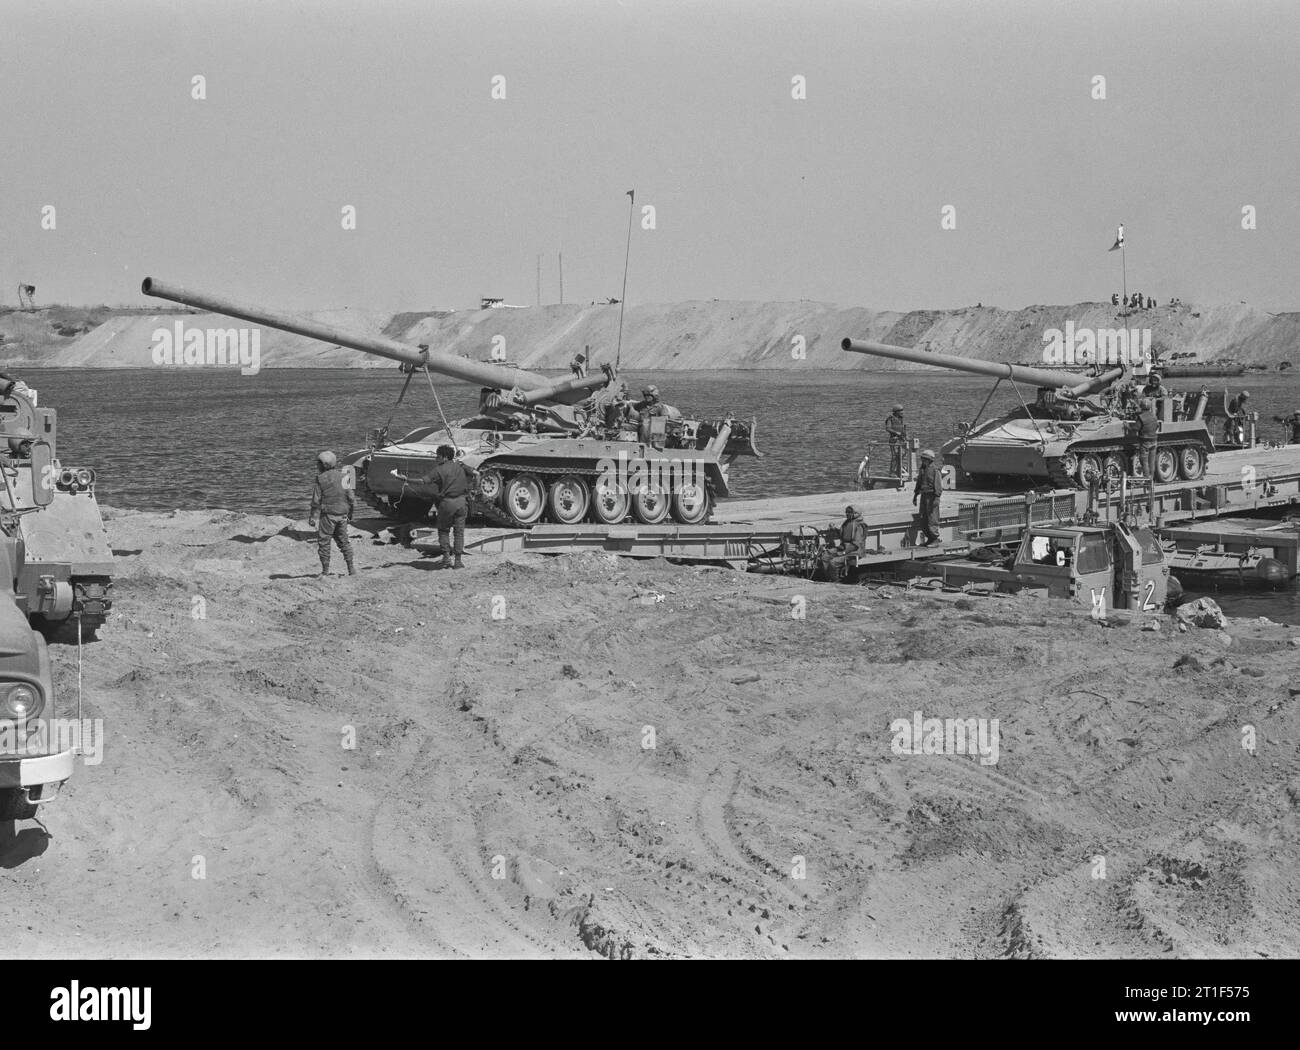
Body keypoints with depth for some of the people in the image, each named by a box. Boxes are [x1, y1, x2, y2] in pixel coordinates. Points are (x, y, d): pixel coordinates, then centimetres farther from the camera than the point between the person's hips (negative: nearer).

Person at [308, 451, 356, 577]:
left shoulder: (320, 479, -7)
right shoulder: (342, 477, 5)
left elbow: (316, 500, -9)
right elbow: (351, 497, 6)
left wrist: (312, 517, -4)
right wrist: (350, 514, 15)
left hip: (328, 514, -5)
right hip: (342, 514, 5)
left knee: (323, 542, 4)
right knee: (343, 541, 16)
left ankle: (325, 571, 1)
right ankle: (351, 568, 13)